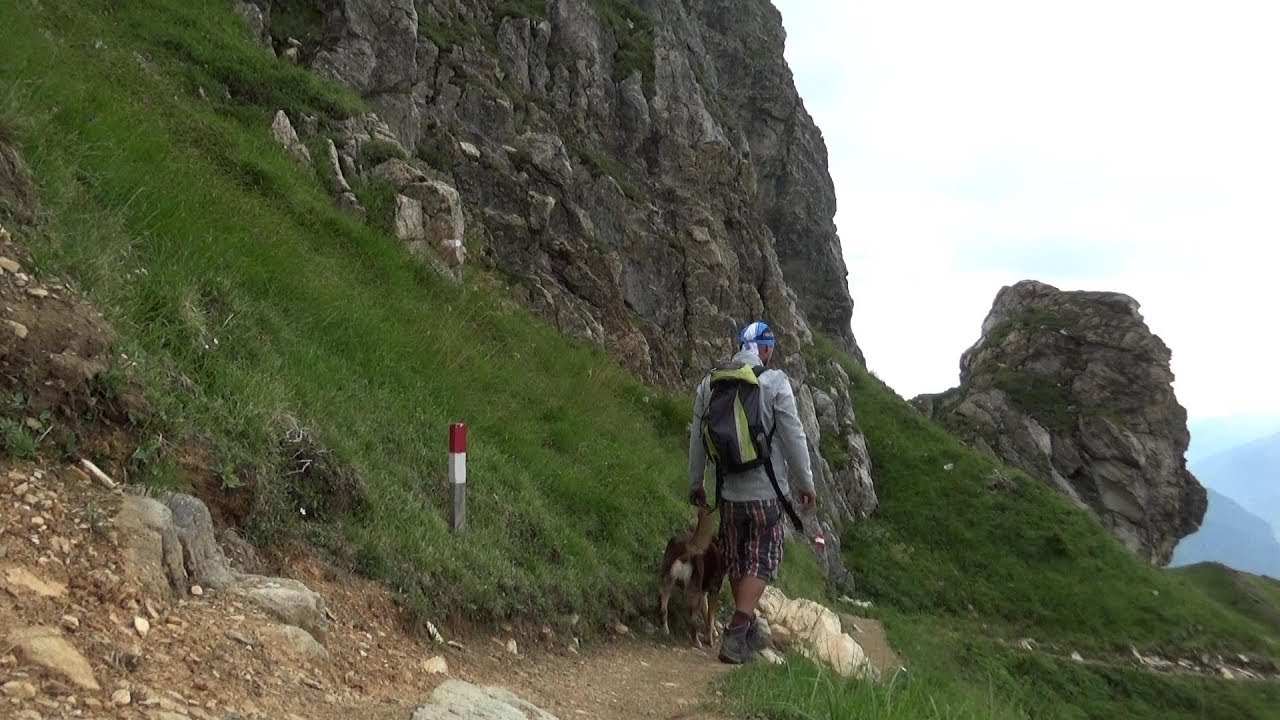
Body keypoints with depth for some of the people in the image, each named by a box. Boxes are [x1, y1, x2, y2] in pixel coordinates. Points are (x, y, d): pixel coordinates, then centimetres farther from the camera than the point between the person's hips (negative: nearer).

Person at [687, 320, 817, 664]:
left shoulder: (710, 382, 3)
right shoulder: (775, 381, -10)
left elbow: (697, 437, 8)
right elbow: (793, 436, -8)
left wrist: (696, 482, 19)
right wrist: (805, 483, 2)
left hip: (729, 490, 4)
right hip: (766, 489, -4)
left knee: (736, 561, 16)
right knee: (761, 562, 2)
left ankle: (749, 630, 28)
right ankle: (736, 635, -6)